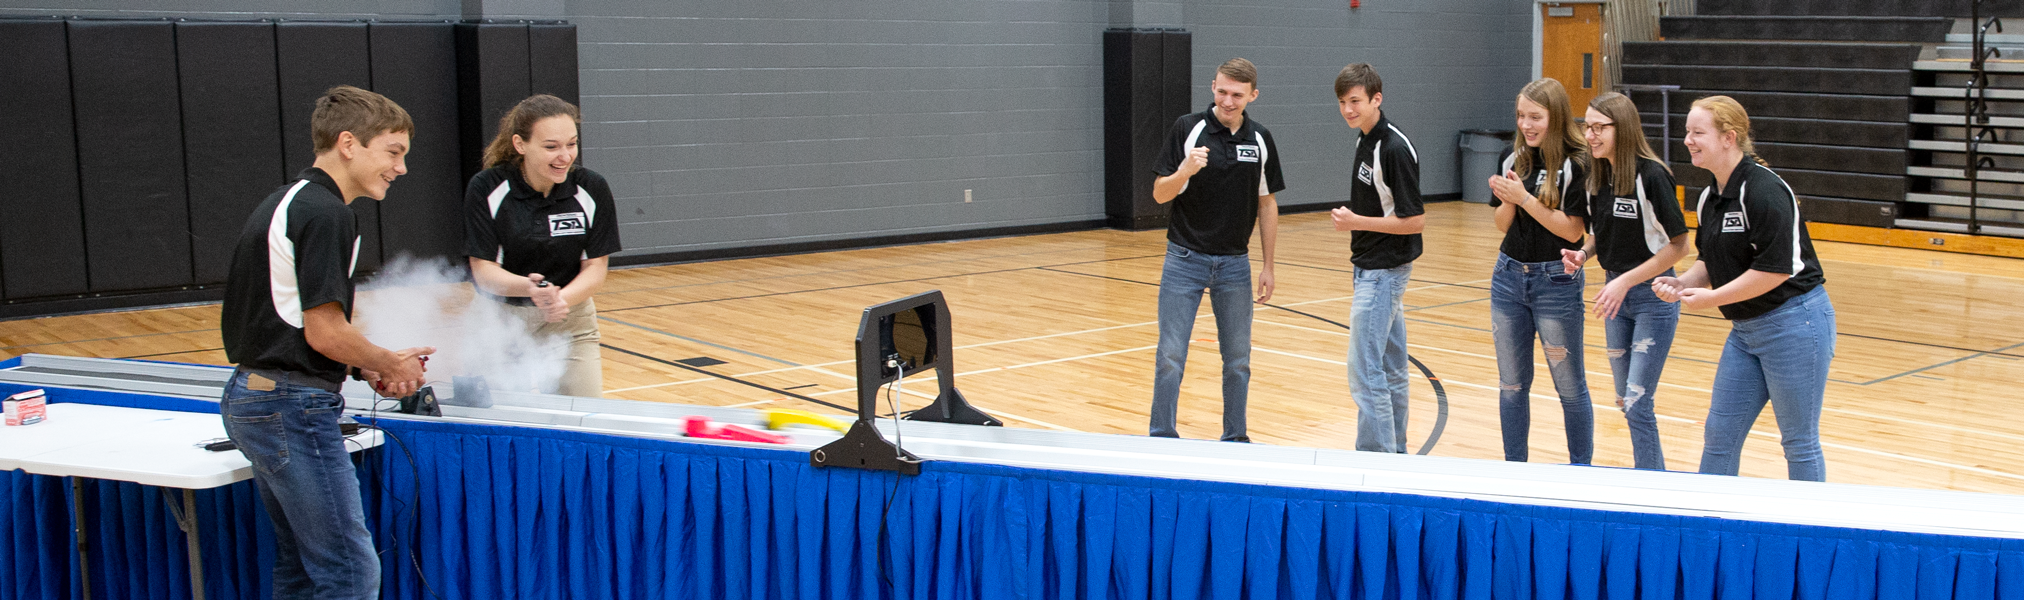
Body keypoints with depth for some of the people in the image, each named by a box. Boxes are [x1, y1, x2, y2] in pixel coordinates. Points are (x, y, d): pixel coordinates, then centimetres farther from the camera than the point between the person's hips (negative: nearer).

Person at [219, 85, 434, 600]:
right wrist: (390, 364, -2)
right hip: (292, 406, -11)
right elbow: (325, 331, -18)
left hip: (251, 397, 11)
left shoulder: (286, 203, 17)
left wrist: (366, 367, 11)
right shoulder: (326, 213, -15)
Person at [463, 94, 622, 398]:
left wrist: (563, 299, -26)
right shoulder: (485, 189, -13)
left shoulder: (592, 189, -9)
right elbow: (483, 269, -13)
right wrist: (528, 287, -33)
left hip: (572, 324, 1)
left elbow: (596, 267, -6)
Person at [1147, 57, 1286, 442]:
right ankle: (1162, 439, 8)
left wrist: (1268, 266, 7)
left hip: (1235, 263, 3)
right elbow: (1160, 194, -8)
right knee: (1171, 356, -3)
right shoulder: (1186, 129, -7)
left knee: (1238, 358, 8)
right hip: (1185, 259, -3)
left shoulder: (1260, 139, 2)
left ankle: (1235, 438, 22)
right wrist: (1185, 170, -29)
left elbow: (1267, 203, 9)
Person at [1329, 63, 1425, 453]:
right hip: (1373, 268, 10)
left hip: (1384, 270, -10)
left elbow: (1415, 220, -19)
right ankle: (1396, 453, 21)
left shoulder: (1395, 149, -19)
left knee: (1365, 371, -10)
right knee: (1390, 368, 14)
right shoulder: (1365, 140, 10)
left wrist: (1358, 222, -18)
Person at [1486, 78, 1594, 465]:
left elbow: (1573, 230, -15)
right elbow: (1503, 225, 10)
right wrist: (1508, 199, -11)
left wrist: (1525, 198, -19)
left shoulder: (1576, 164, -11)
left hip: (1556, 281, -5)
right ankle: (1514, 471, 20)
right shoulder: (1514, 159, 6)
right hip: (1509, 275, 5)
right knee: (1511, 383, 10)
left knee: (1569, 385, 5)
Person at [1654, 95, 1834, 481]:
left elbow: (1777, 268, -24)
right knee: (1719, 434, 9)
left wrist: (1712, 298, -20)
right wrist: (1684, 283, -2)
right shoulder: (1710, 198, 8)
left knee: (1799, 442, 3)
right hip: (1745, 330, 9)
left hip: (1794, 322, -9)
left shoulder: (1763, 189, -19)